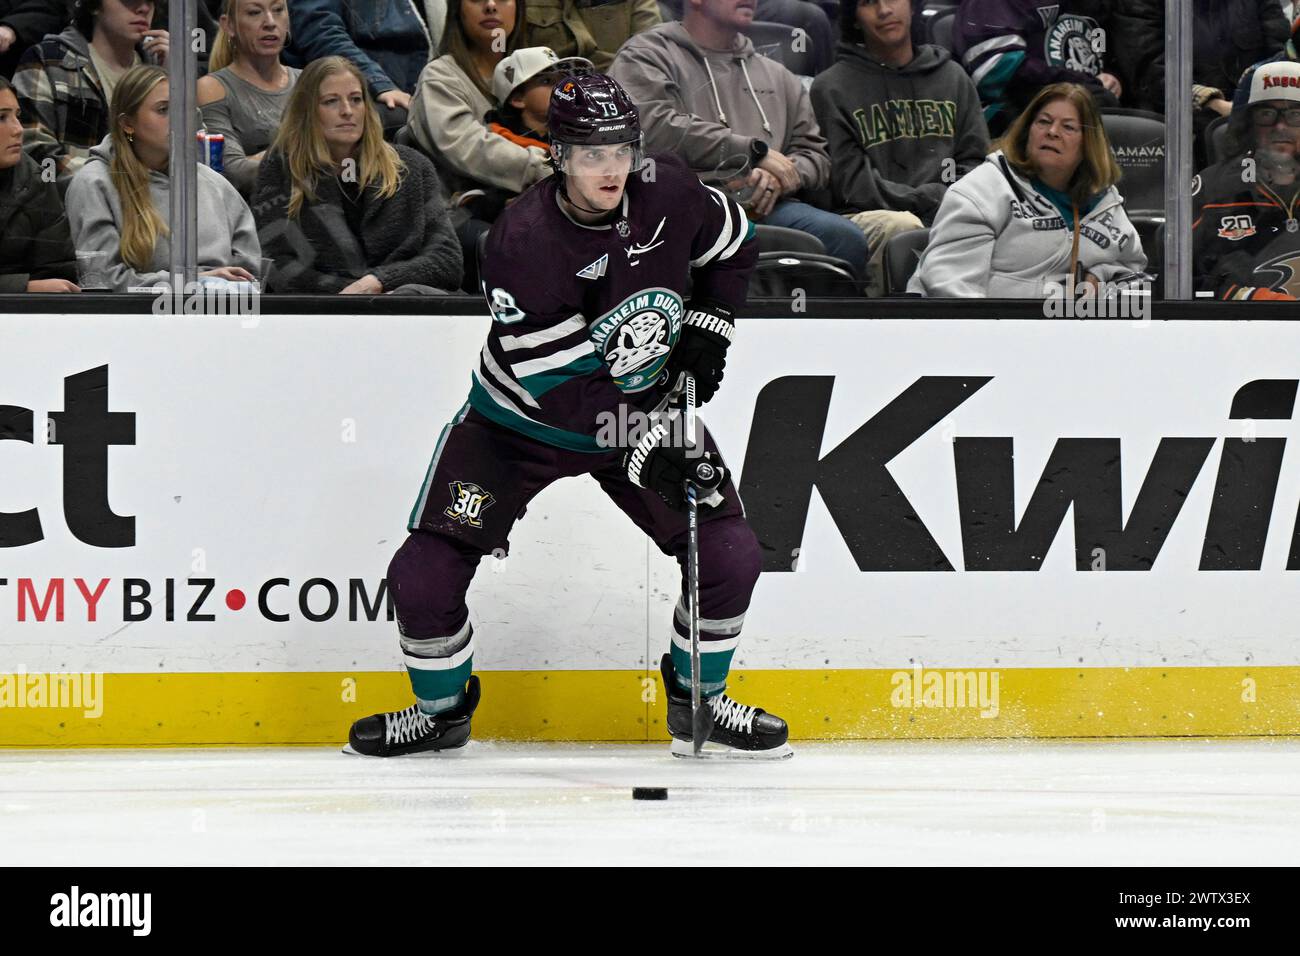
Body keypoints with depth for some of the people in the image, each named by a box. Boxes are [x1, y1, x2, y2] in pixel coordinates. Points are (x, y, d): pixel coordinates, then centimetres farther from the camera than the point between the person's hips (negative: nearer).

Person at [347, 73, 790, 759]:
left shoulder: (670, 195, -16)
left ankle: (699, 700, 16)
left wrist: (709, 326, -3)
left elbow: (733, 248, 9)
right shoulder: (520, 240, -30)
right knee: (424, 574, -13)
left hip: (643, 405, 3)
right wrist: (637, 441, -34)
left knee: (730, 555, -10)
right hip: (521, 422, -3)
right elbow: (549, 380, -30)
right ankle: (441, 708, 16)